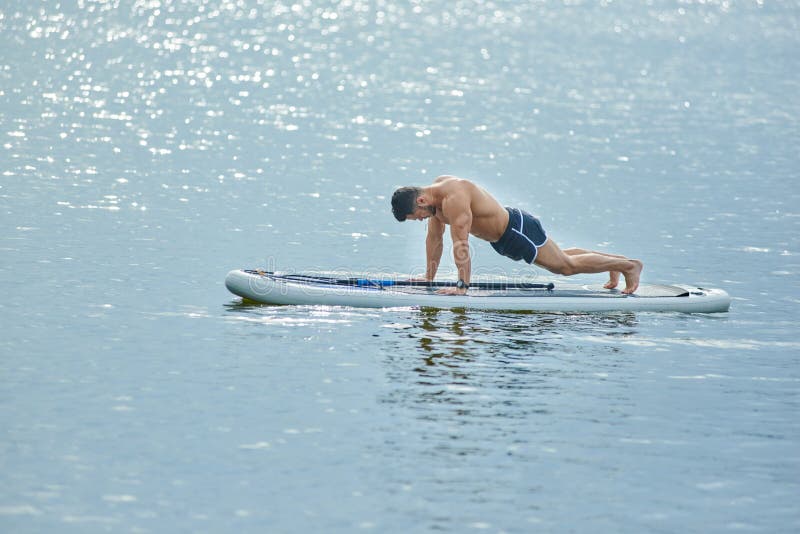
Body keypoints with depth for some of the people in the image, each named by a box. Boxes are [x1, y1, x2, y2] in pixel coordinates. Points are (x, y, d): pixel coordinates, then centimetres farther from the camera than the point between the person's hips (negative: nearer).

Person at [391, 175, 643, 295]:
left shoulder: (454, 198, -32)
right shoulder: (435, 192, -1)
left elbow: (461, 244, -35)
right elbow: (434, 238, 9)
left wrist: (462, 285, -34)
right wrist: (428, 277, 9)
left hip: (518, 230, -9)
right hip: (504, 239, 9)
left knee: (567, 265, -1)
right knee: (558, 260, 23)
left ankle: (630, 265, 11)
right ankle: (615, 261, 39)